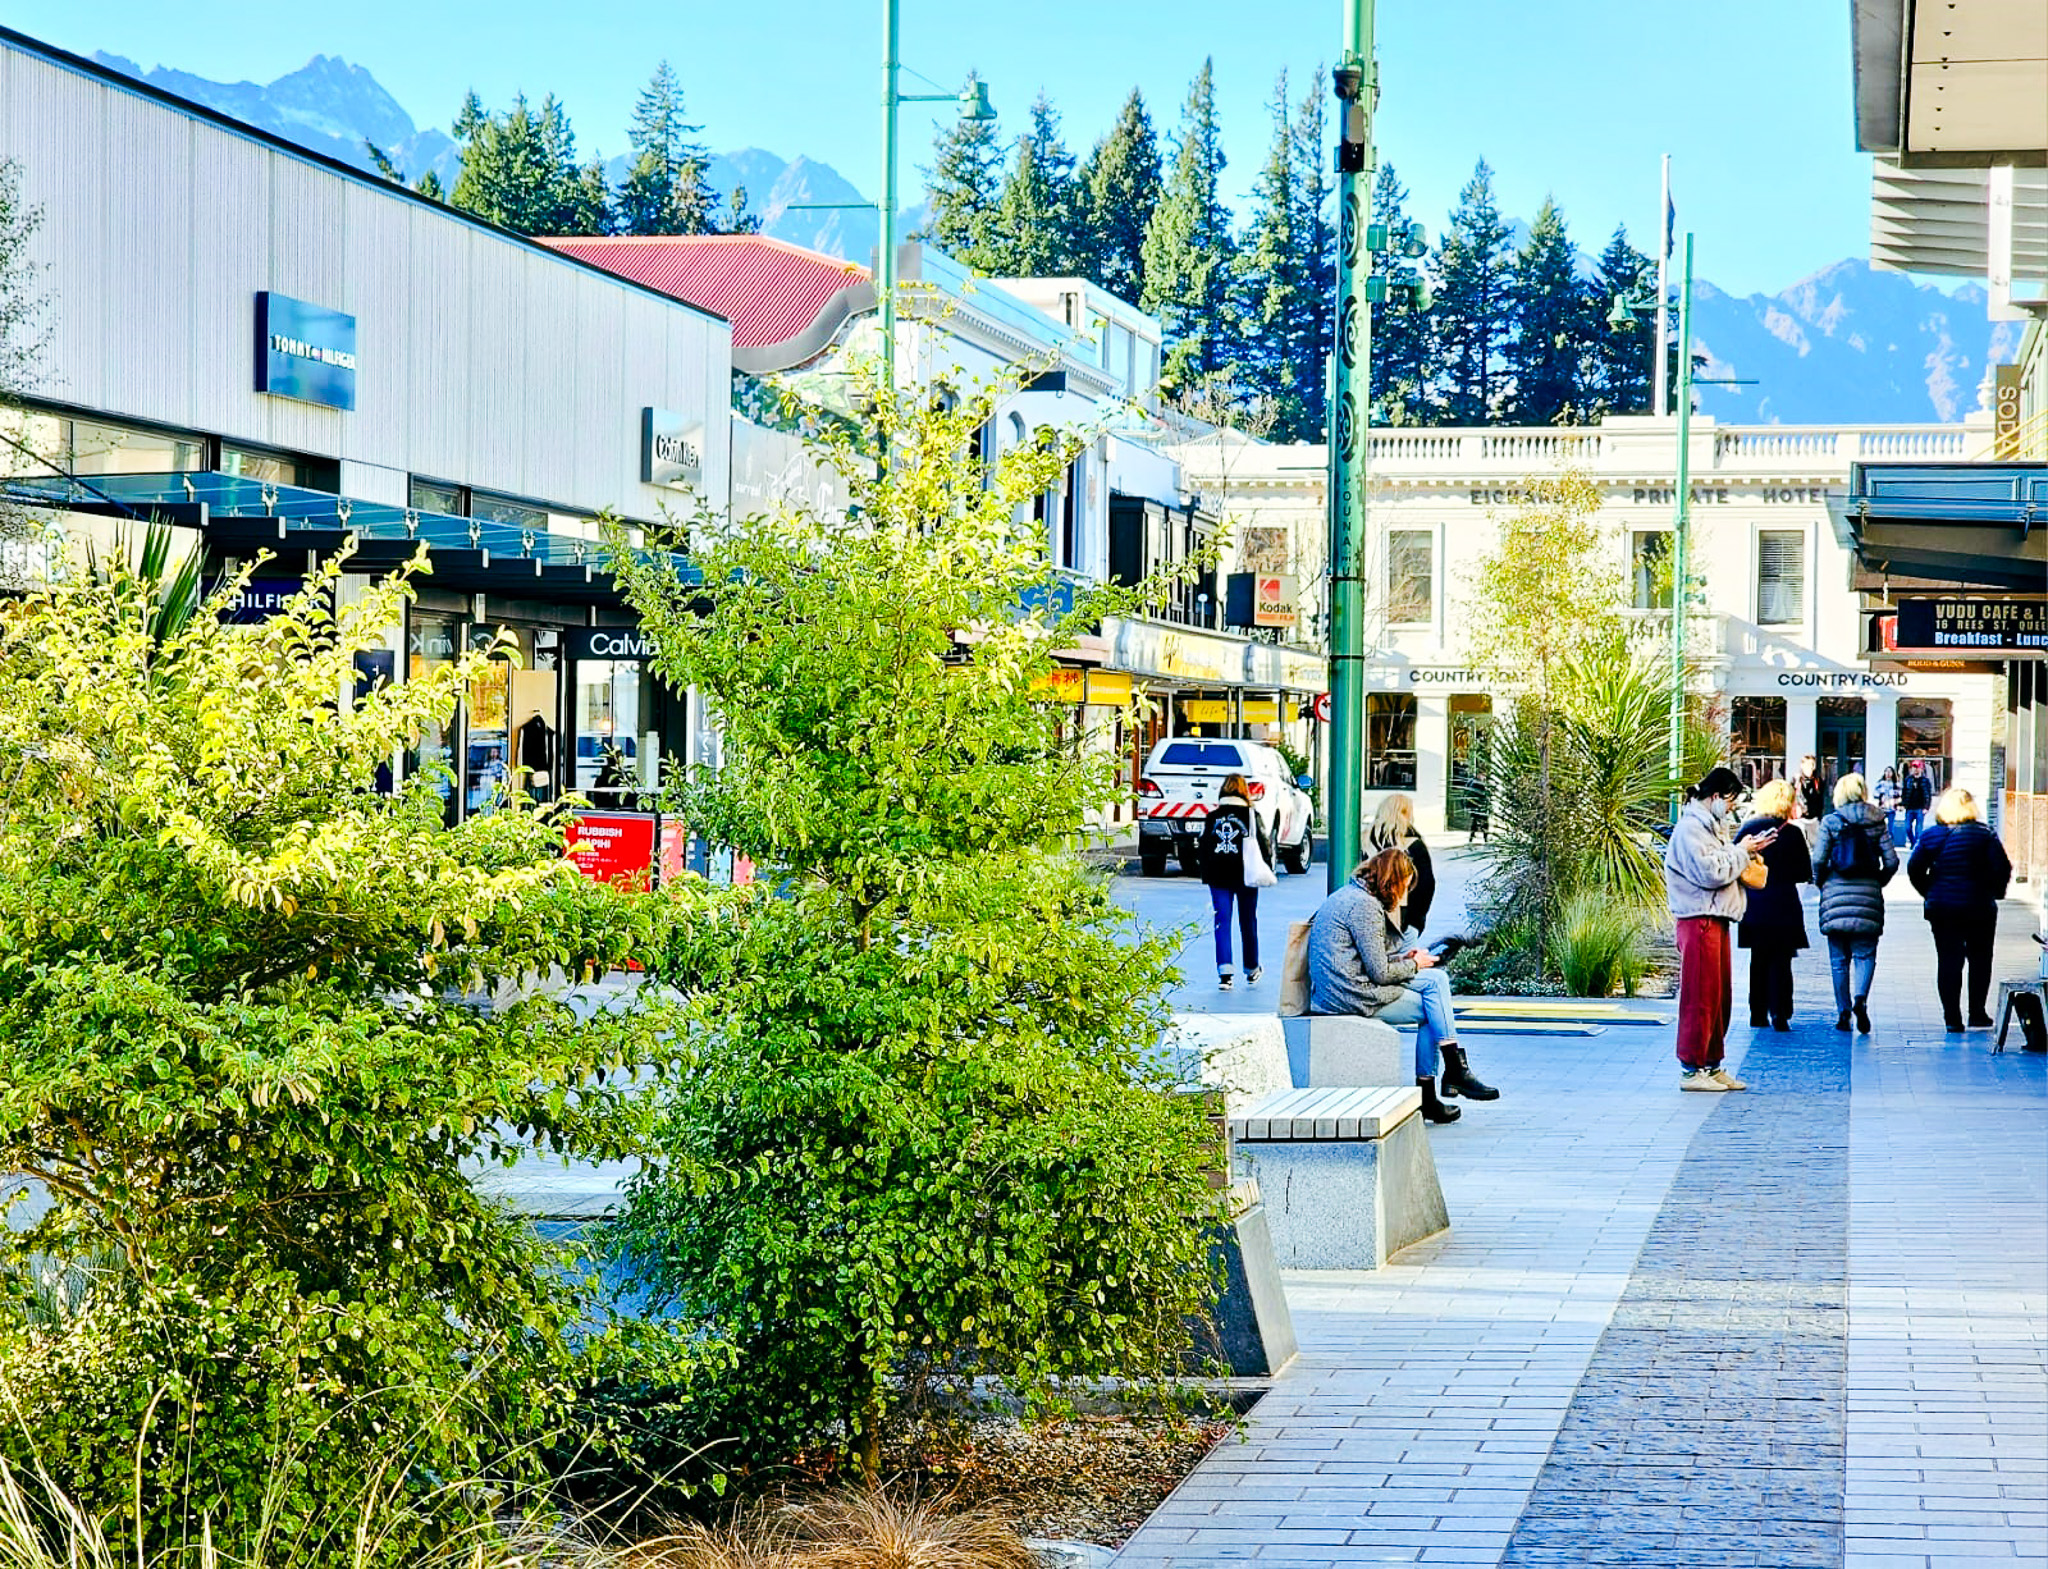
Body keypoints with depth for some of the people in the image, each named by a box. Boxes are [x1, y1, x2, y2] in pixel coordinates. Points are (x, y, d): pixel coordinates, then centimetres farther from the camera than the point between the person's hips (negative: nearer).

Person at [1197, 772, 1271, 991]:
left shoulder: (1213, 817, 0)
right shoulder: (1251, 816, -5)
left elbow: (1202, 849, 3)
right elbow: (1264, 846, -3)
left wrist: (1207, 873, 12)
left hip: (1219, 877, 0)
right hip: (1245, 875, 0)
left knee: (1222, 922, 0)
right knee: (1248, 922, 13)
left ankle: (1225, 972, -14)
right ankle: (1251, 970, 26)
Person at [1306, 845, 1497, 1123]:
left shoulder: (1349, 896, 17)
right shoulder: (1365, 906, -15)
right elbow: (1380, 973, -16)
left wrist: (1402, 958, 11)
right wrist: (1414, 965, 1)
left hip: (1337, 993, 10)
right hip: (1352, 999, -10)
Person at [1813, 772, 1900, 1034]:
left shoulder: (1830, 822, -2)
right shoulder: (1877, 822, 3)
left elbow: (1818, 860, -6)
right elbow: (1891, 860, 1)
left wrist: (1820, 883, 12)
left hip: (1836, 893, -1)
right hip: (1868, 893, 1)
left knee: (1839, 959, 7)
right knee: (1865, 953, 6)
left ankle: (1843, 1012, 9)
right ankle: (1860, 997, -19)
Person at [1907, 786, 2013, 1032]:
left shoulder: (1930, 836, -1)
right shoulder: (1985, 835, -6)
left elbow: (1914, 869, -1)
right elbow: (2002, 869, -10)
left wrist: (1929, 893, 10)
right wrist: (1994, 892, 6)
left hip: (1941, 908, 1)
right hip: (1978, 907, -1)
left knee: (1948, 961, 5)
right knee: (1980, 960, 13)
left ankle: (1952, 1018, 2)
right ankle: (1977, 1014, 13)